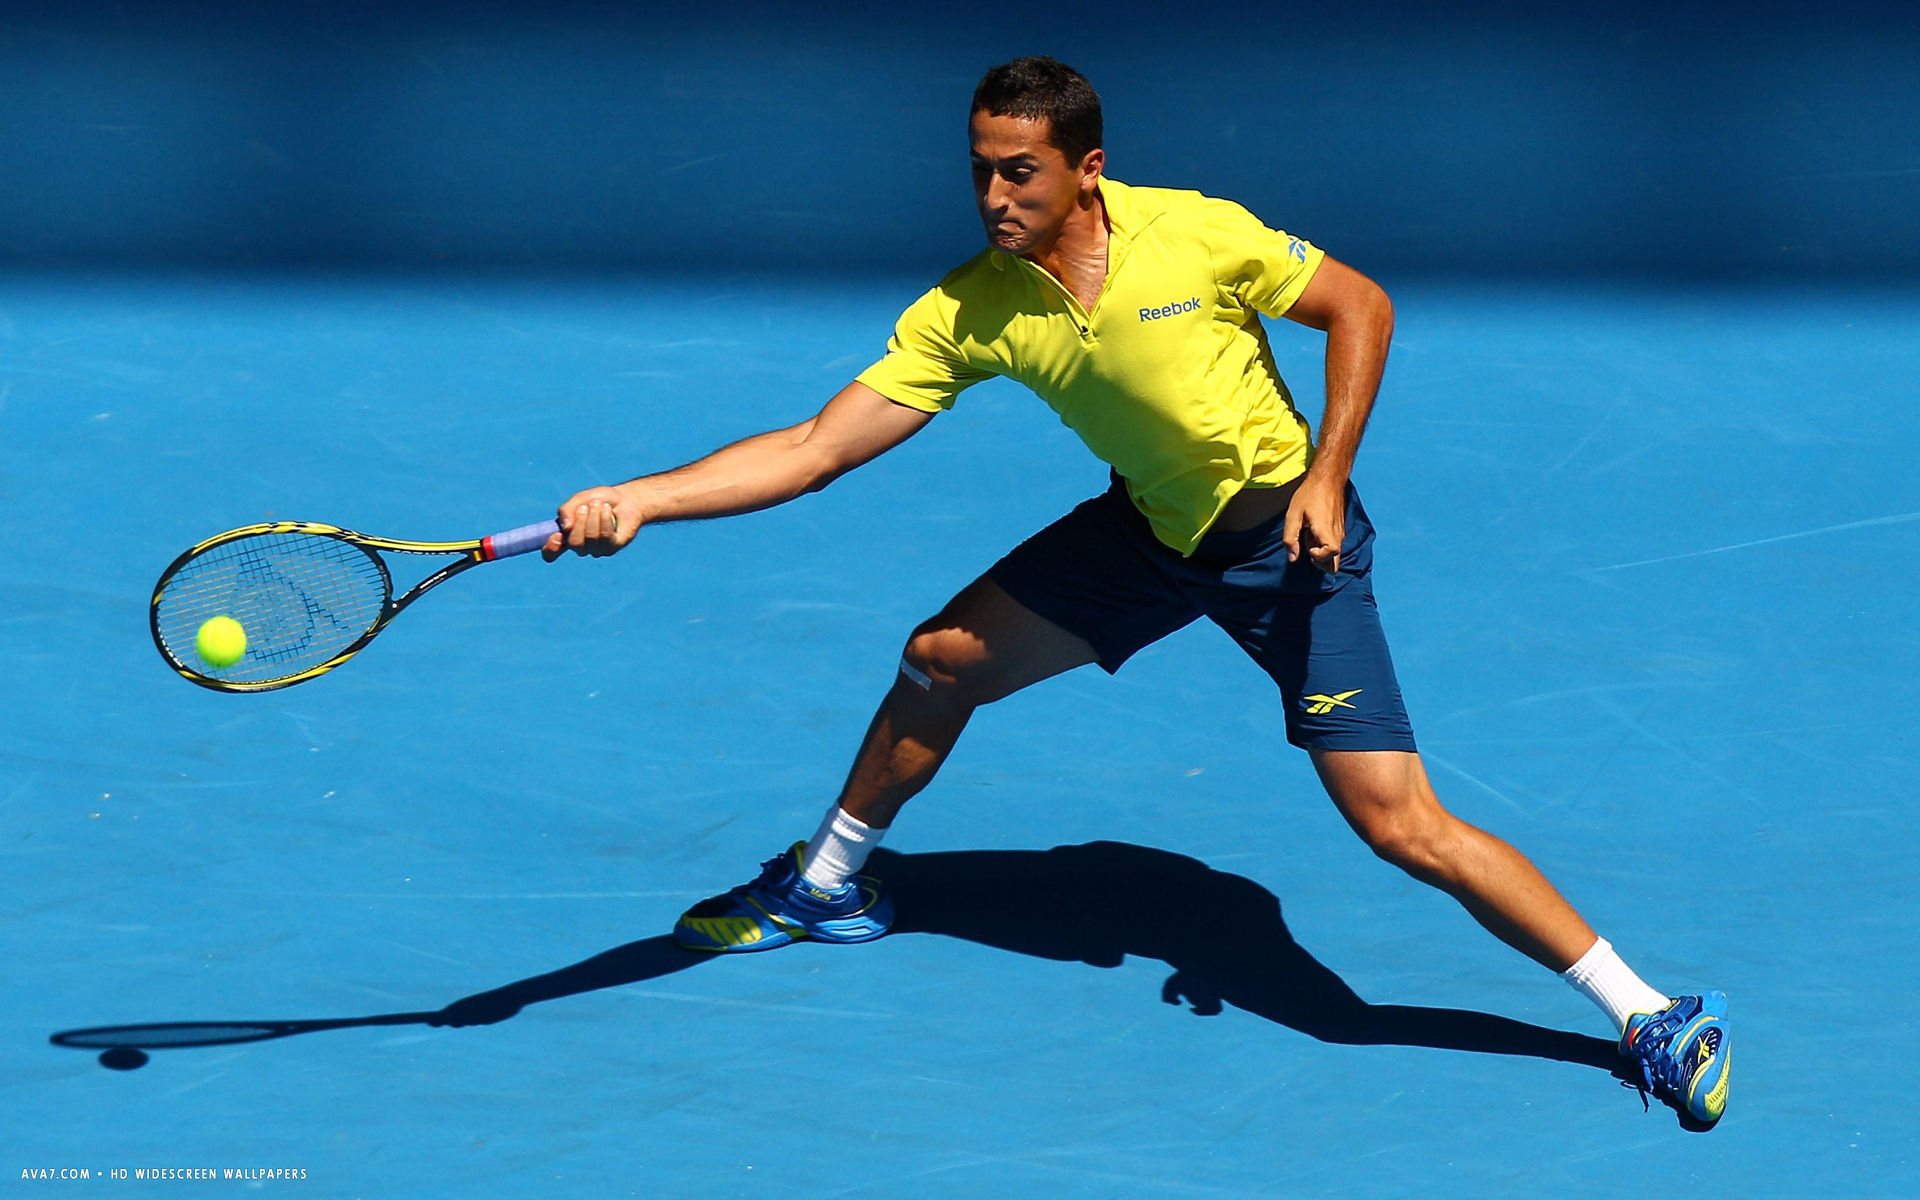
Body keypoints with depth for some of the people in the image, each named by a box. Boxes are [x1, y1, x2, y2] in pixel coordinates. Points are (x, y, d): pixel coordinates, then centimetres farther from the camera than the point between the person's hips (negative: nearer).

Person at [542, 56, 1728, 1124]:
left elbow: (1361, 306, -10)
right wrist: (639, 499, -29)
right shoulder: (967, 315, -14)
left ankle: (1647, 1015, -7)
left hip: (1286, 538, -5)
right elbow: (815, 448, -17)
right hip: (1150, 528, 5)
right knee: (941, 659, 6)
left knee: (1402, 826, -15)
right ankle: (829, 883, 34)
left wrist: (1325, 479, -19)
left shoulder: (1199, 236, -25)